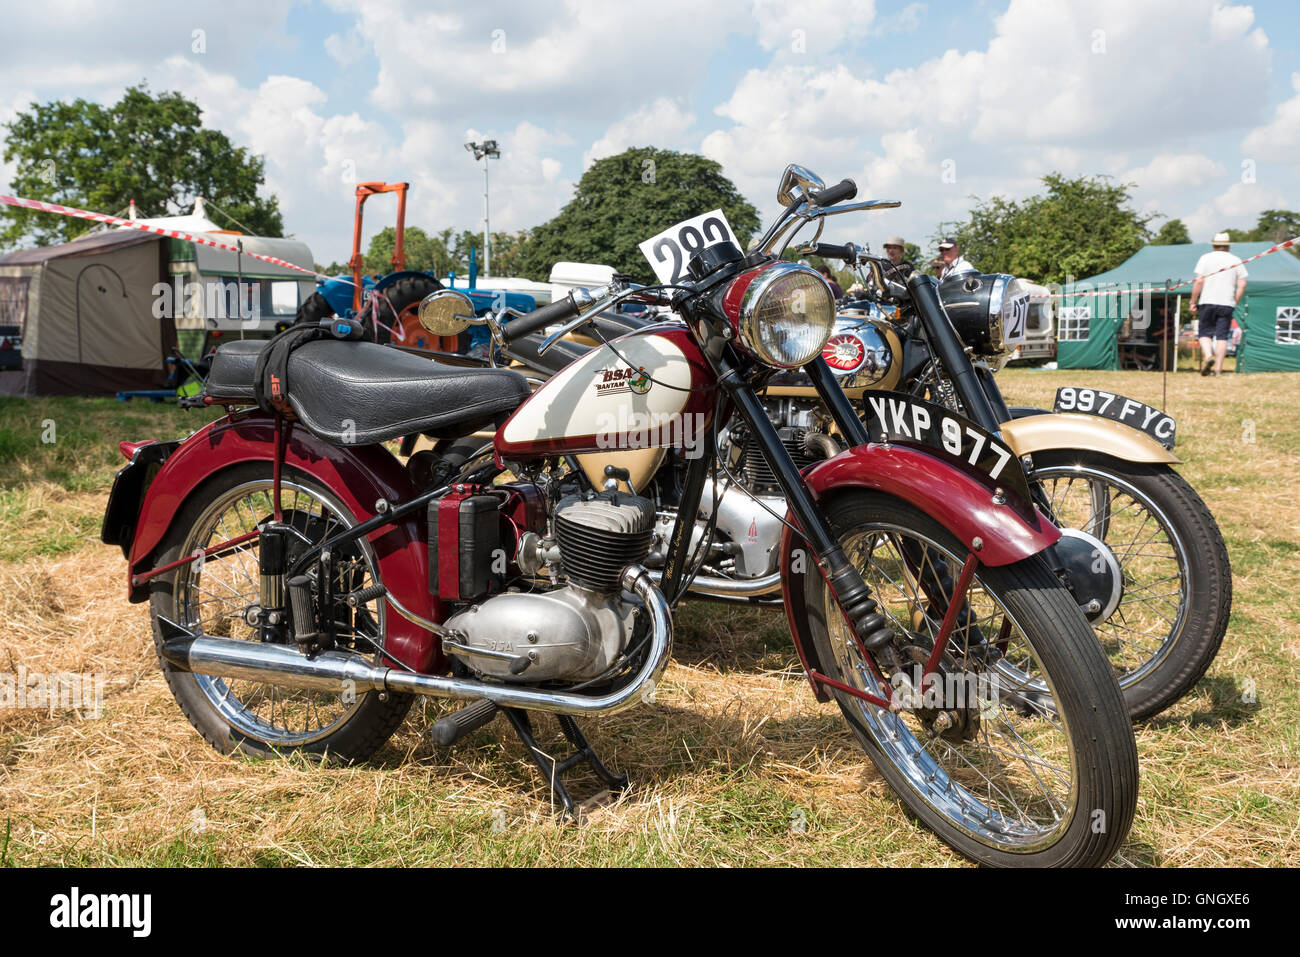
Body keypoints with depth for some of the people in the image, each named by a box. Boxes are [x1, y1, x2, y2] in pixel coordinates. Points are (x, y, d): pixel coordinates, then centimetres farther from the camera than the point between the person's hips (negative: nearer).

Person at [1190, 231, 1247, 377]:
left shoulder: (1206, 258, 2)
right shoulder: (1236, 261, 9)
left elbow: (1199, 281, -5)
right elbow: (1242, 284, 3)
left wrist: (1193, 302, -1)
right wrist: (1235, 303, 11)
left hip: (1207, 302, -2)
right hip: (1227, 304, 2)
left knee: (1204, 332, 7)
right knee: (1222, 336, 3)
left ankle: (1208, 355, -20)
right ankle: (1218, 368, 1)